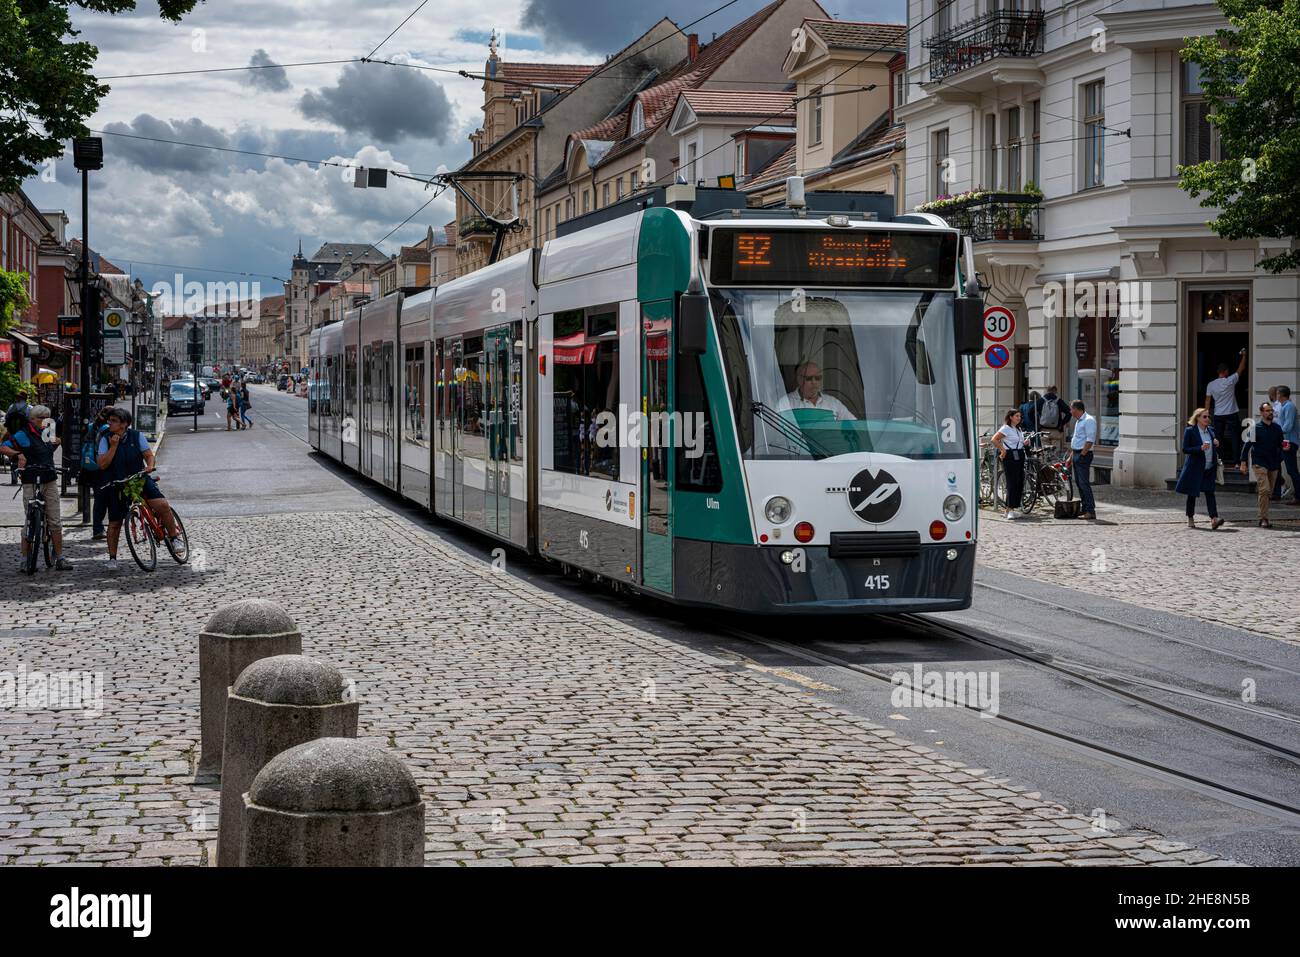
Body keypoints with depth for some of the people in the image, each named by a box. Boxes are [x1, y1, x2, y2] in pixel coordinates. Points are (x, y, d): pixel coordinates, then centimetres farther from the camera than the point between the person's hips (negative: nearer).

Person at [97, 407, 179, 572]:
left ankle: (173, 539, -2)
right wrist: (113, 446, -18)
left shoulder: (136, 436, -1)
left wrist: (149, 466, -21)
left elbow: (149, 455, 1)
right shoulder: (106, 440, -2)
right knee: (114, 523, 3)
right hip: (117, 486, 0)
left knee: (162, 505, -19)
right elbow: (102, 465, -10)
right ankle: (112, 558, 17)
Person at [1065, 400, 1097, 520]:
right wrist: (1070, 457, 23)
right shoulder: (1078, 421, 20)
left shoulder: (1089, 420, -11)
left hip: (1084, 455, -10)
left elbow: (1090, 440, -19)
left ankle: (1090, 511, -12)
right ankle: (1084, 509, 14)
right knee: (1079, 483, 10)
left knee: (1084, 483, -12)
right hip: (1076, 454, 10)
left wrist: (1082, 455, -21)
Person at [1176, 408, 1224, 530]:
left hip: (1210, 468, 4)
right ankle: (1190, 519, 19)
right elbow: (1185, 449, -9)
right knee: (1192, 493, 6)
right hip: (1195, 468, -4)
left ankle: (1214, 519, -18)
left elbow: (1215, 448, 22)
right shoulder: (1190, 431, -6)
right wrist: (1200, 448, -20)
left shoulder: (1211, 430, 10)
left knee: (1210, 492, -7)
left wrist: (1217, 444, -1)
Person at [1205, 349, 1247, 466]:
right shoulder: (1230, 381, -9)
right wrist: (1244, 355, 12)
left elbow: (1207, 401, 1)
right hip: (1231, 414, -3)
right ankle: (1236, 460, -1)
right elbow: (1241, 369, 0)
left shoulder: (1211, 385, -1)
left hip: (1218, 415, 3)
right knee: (1234, 438, 2)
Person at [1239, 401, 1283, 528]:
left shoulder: (1277, 428, 9)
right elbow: (1247, 445, -3)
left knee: (1269, 492, 8)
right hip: (1260, 463, -5)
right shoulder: (1256, 428, -4)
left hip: (1274, 464, 5)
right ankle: (1263, 519, -13)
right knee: (1265, 490, -17)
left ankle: (1264, 518, 18)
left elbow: (1280, 445, 19)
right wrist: (1243, 463, -8)